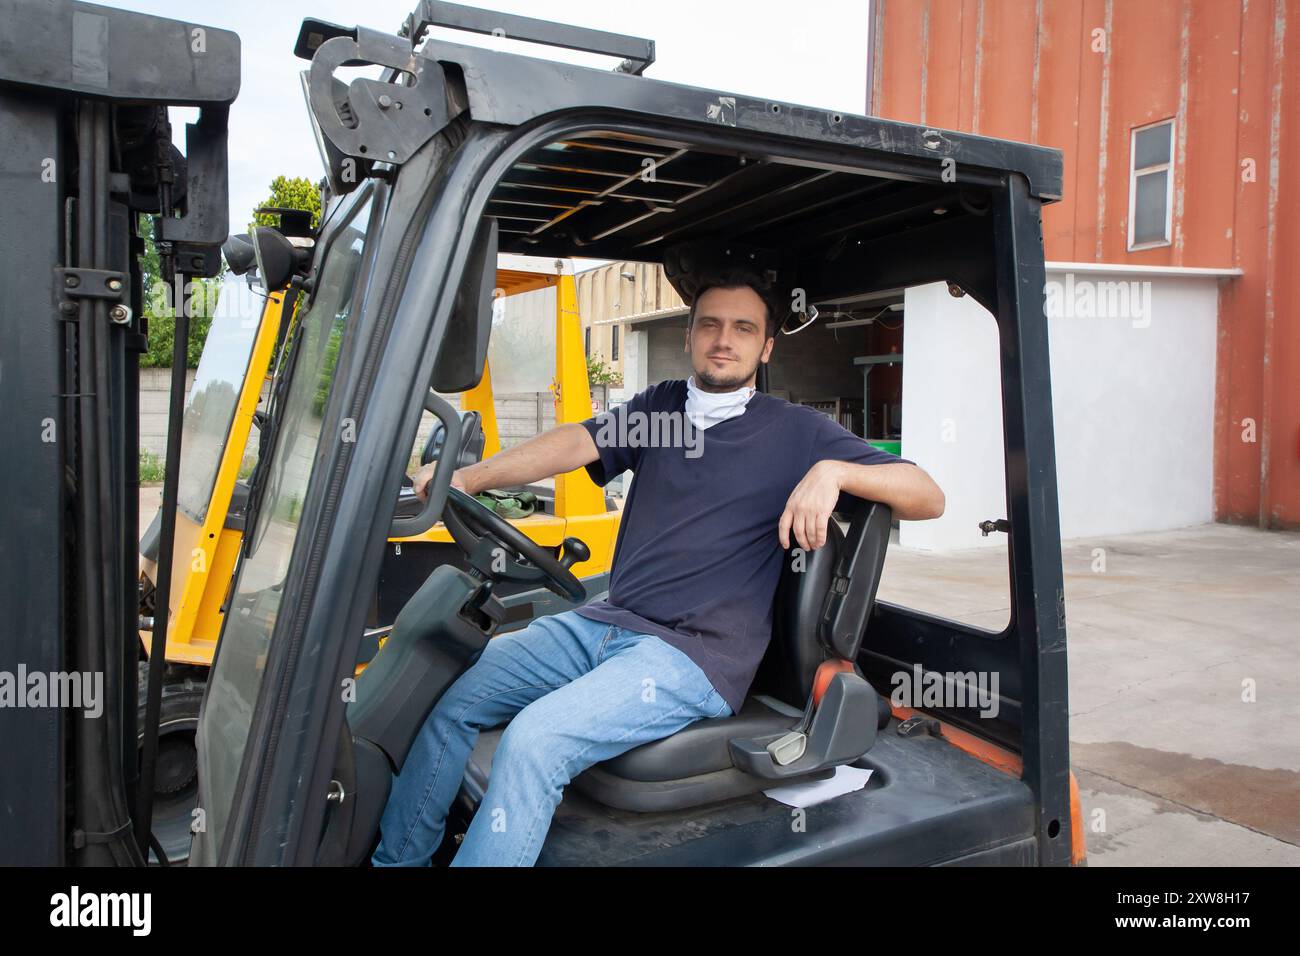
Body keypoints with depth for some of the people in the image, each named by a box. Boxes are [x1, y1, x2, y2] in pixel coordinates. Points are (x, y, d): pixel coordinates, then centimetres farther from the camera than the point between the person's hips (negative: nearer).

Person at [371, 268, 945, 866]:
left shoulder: (795, 432, 2)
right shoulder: (660, 405, 15)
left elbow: (927, 498, -3)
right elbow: (577, 442, -4)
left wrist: (833, 470, -22)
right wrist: (468, 477, -20)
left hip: (695, 655, -5)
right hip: (603, 622, 6)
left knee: (532, 740, -26)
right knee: (452, 696, -4)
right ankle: (396, 858, 13)